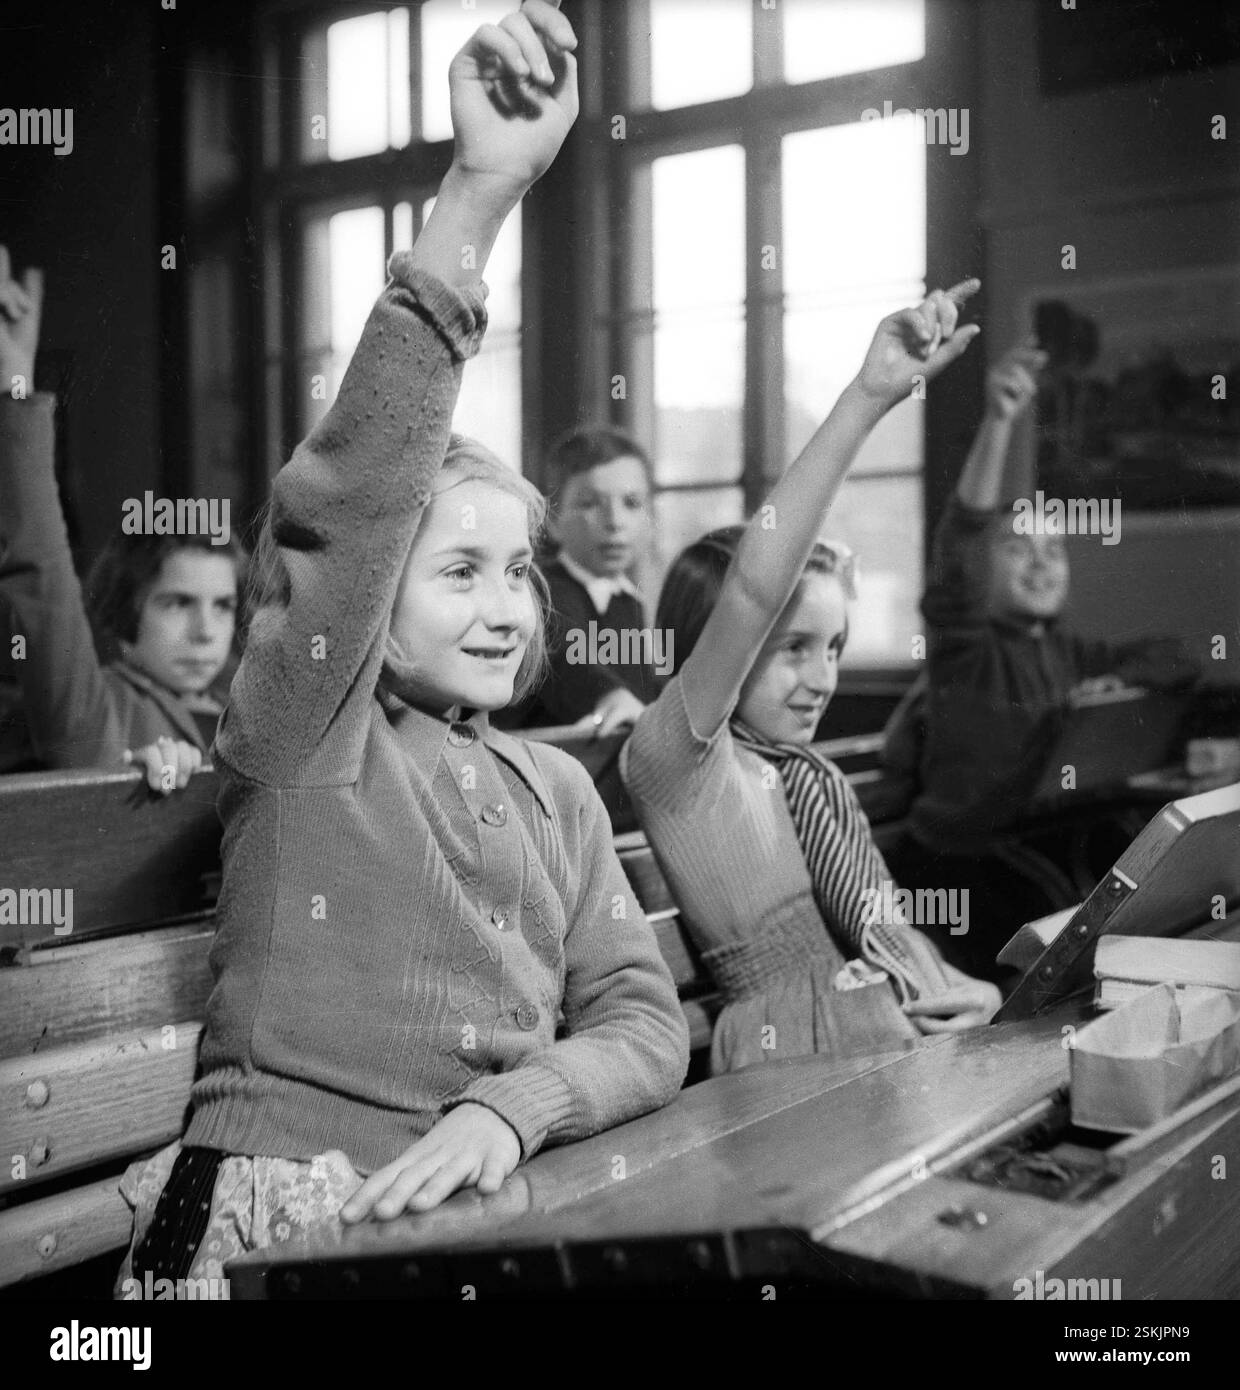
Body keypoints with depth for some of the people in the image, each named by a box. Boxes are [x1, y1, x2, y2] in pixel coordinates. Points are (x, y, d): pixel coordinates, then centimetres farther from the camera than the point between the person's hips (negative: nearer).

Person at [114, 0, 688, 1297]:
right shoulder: (302, 737, -1)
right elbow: (344, 504, -17)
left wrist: (509, 1108, -15)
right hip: (282, 1210, -3)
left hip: (497, 1209, 4)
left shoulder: (555, 786, 13)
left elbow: (643, 1022, 7)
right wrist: (476, 196, -27)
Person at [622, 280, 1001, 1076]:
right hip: (808, 1062, -7)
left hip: (913, 1034, 8)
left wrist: (971, 990, 2)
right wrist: (868, 400, -21)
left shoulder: (816, 776, 22)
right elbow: (753, 588, -17)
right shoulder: (675, 763, -3)